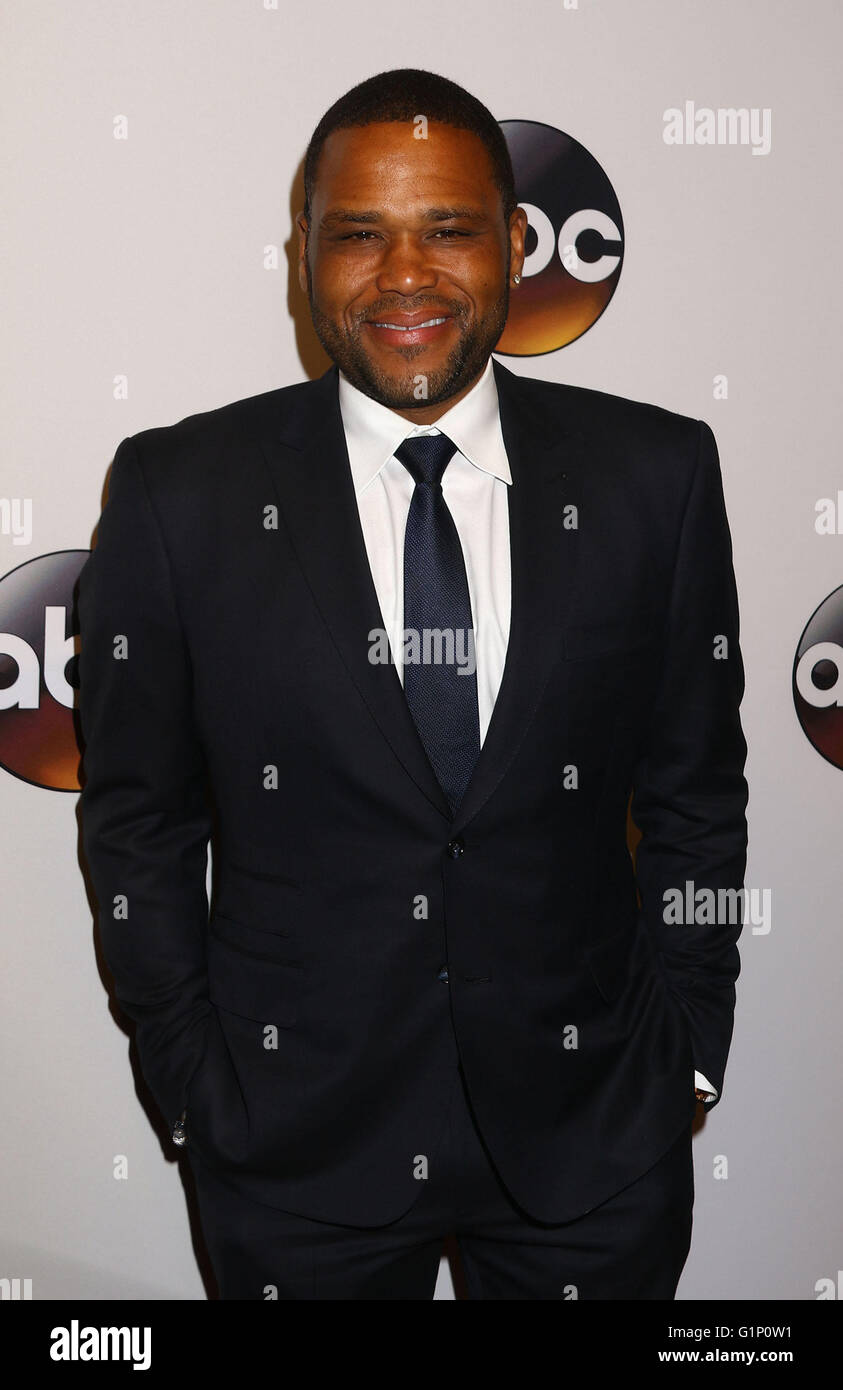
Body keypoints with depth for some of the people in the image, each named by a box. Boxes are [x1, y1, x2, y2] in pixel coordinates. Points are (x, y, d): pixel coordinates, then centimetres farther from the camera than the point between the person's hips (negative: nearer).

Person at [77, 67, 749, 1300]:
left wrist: (688, 1053, 2)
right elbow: (138, 818, -2)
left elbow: (696, 787, 2)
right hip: (297, 1148, 0)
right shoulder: (180, 491, -9)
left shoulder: (657, 473, -6)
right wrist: (198, 1090, -2)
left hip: (593, 1128, 1)